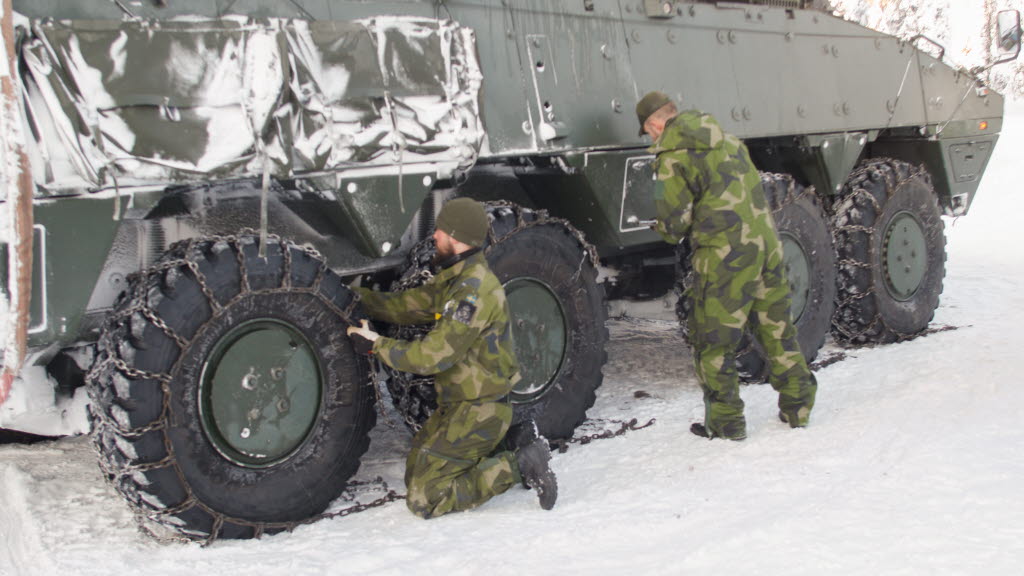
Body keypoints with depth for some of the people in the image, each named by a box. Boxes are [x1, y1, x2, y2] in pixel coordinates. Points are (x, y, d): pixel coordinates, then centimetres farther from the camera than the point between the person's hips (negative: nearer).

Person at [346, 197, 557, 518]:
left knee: (424, 499, -9)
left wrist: (376, 346, -18)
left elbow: (433, 356, -26)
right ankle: (510, 444, 15)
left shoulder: (475, 291, -24)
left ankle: (519, 466, -5)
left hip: (477, 412, -10)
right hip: (456, 404, 10)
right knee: (415, 472, 20)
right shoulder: (454, 279, 8)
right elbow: (408, 305, 14)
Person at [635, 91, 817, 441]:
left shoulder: (672, 157, -9)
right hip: (766, 242, 7)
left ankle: (726, 422, 13)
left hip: (725, 257, -7)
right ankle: (797, 406, 27)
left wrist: (663, 230, 13)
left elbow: (674, 223, -10)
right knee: (776, 330, 18)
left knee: (713, 342, 6)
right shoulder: (726, 140, 13)